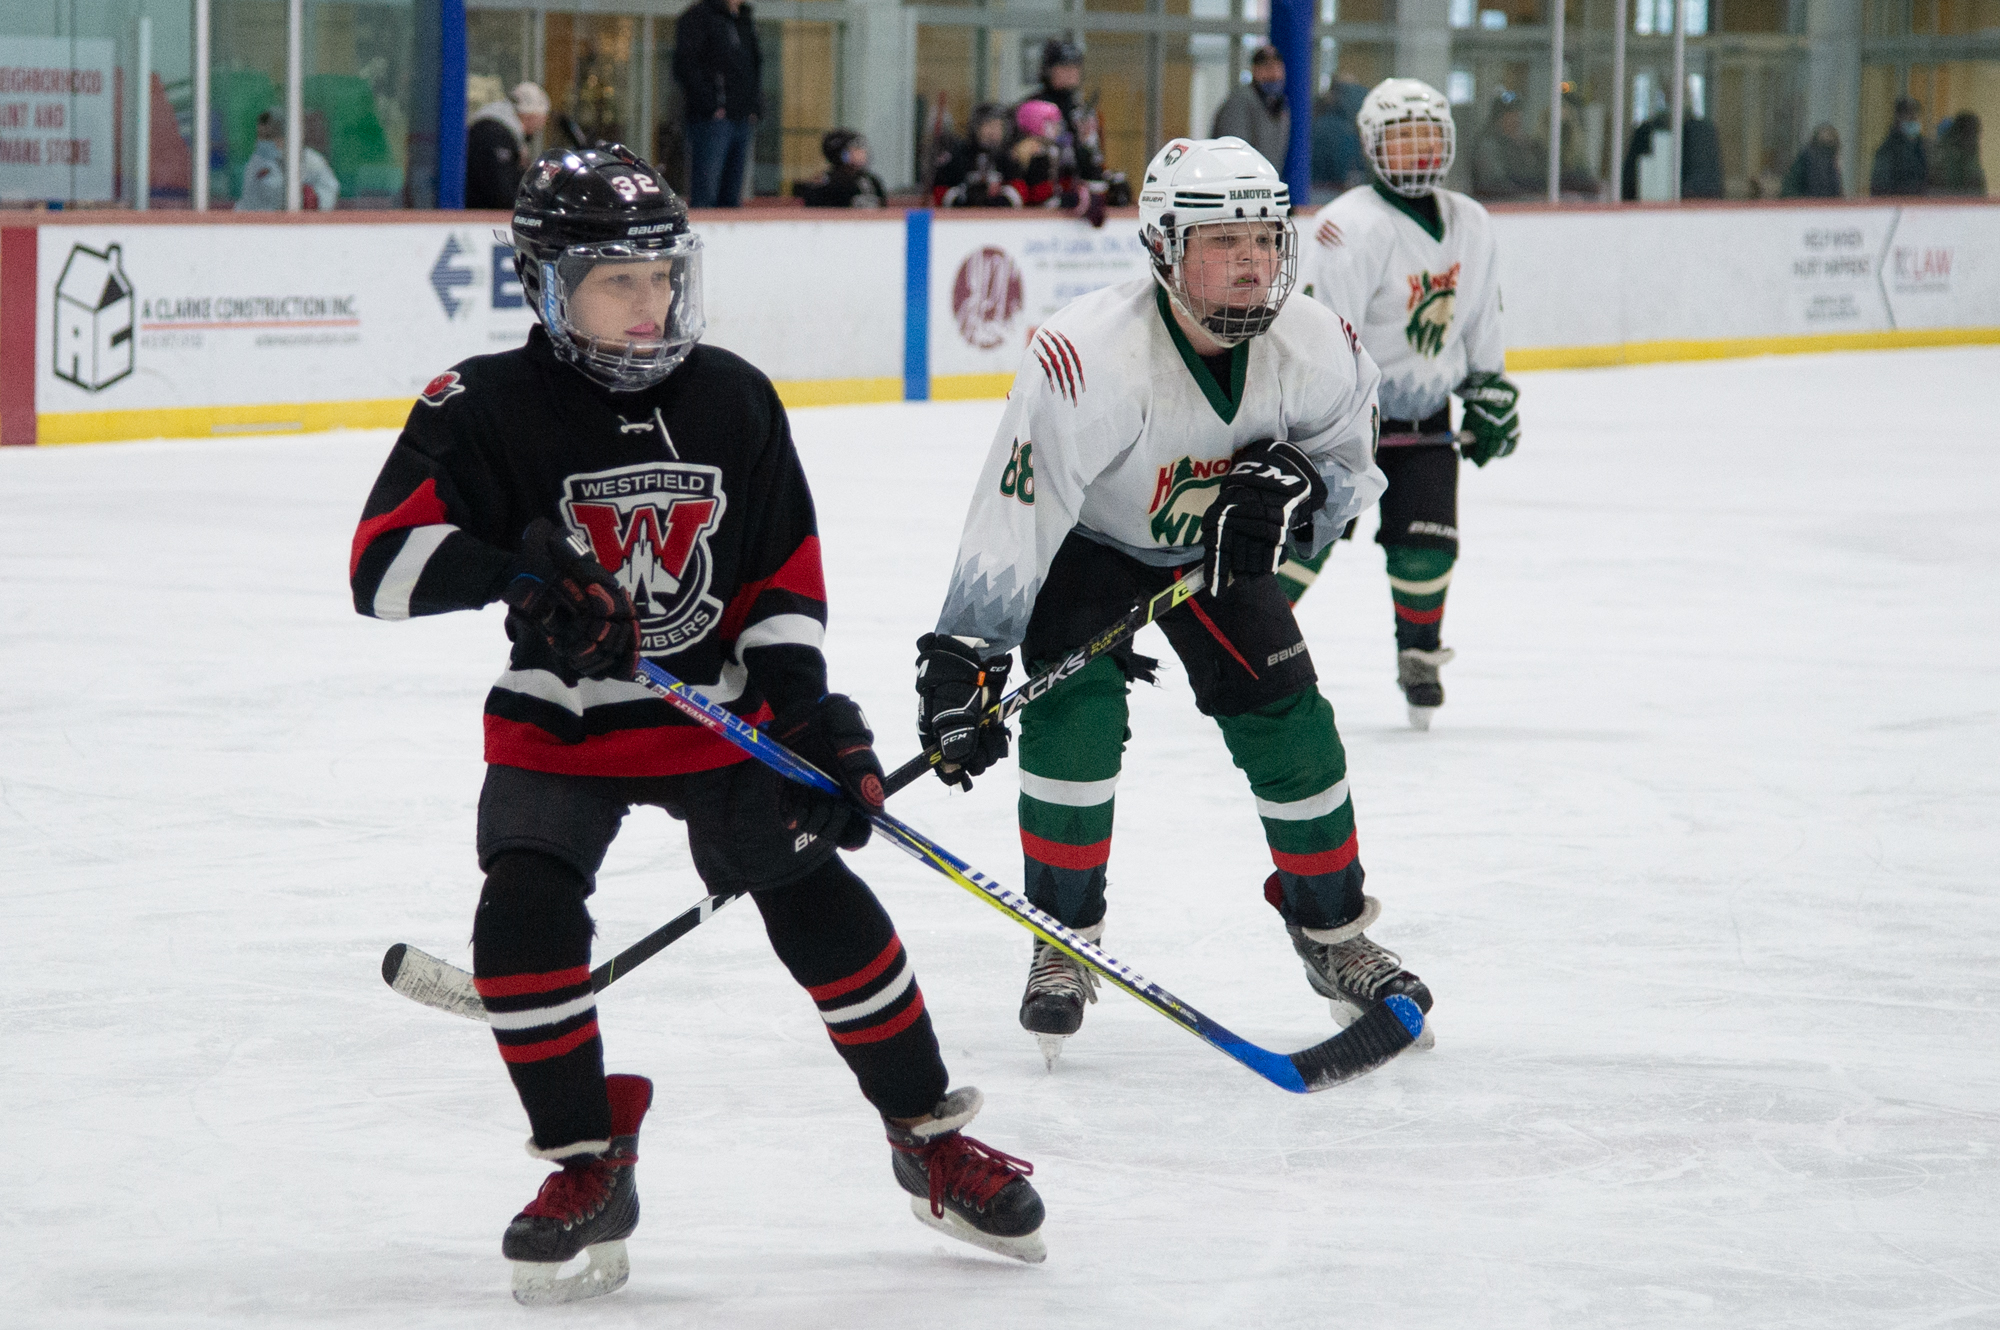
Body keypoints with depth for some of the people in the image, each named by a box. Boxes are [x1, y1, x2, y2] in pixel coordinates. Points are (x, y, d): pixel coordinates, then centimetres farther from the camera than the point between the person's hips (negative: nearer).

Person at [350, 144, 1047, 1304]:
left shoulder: (734, 401, -2)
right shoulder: (489, 410, -14)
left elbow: (785, 576, 4)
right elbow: (384, 560, -22)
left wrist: (811, 711, -8)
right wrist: (516, 570, -37)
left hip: (718, 714, 2)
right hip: (558, 726, -2)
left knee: (819, 901, -5)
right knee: (525, 909, -20)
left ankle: (929, 1137, 13)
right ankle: (588, 1165, -3)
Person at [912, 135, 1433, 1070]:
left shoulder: (1318, 351, -23)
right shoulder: (1087, 358, -39)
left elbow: (1347, 467, -3)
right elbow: (1011, 520, -38)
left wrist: (1291, 485, -27)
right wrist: (961, 663, -41)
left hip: (1217, 546, 4)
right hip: (1084, 543, -4)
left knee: (1288, 722, -2)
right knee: (1075, 714, -21)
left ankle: (1333, 932, 18)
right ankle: (1064, 942, -4)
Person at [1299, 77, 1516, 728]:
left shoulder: (1471, 225, 4)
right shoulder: (1354, 226, -20)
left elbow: (1480, 319, 18)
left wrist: (1489, 394, 16)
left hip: (1423, 409, 5)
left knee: (1426, 544, -3)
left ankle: (1420, 656, 19)